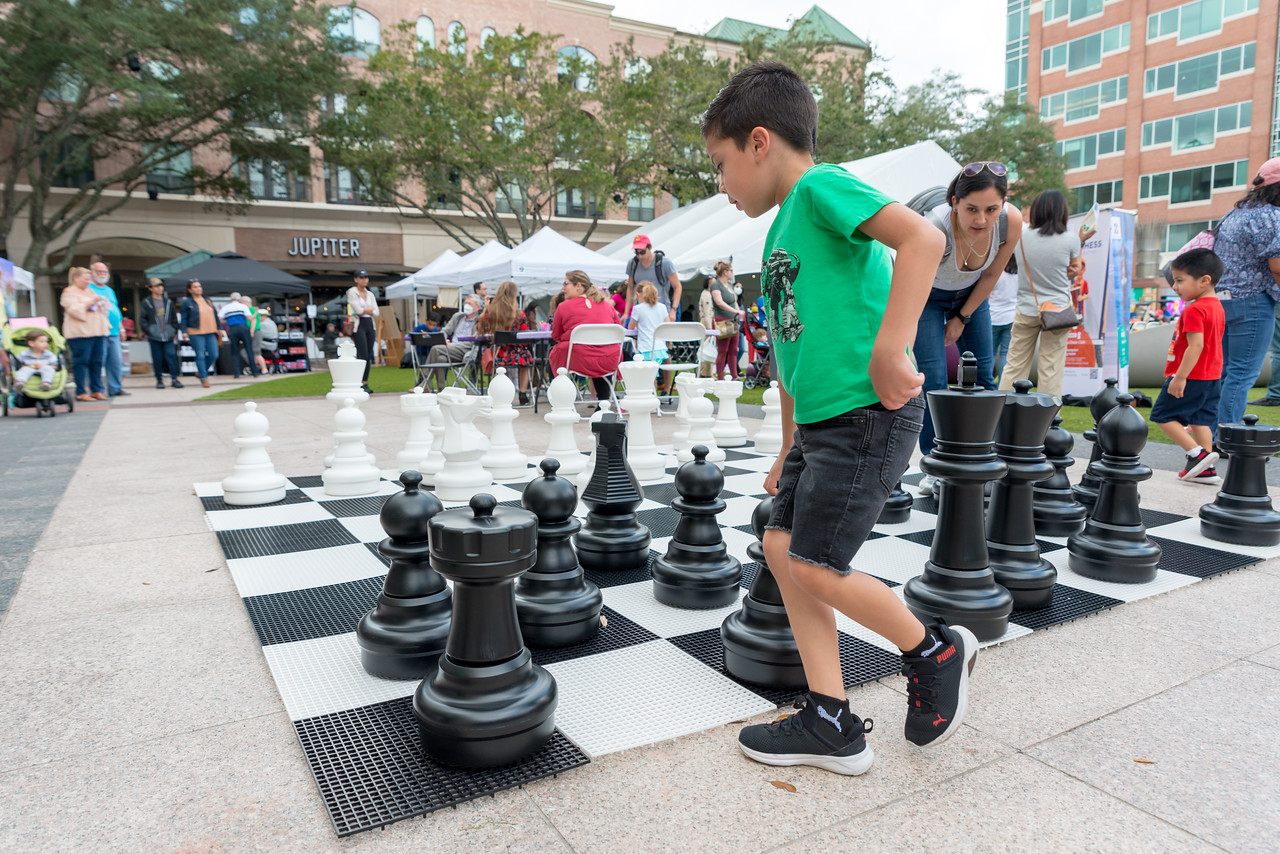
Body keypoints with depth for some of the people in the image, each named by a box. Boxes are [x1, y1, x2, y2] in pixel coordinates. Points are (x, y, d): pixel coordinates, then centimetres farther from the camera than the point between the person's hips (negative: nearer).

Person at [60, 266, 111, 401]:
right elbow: (74, 310, -13)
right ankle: (81, 392, -6)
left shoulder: (90, 291, 23)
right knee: (81, 362, -7)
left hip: (97, 332, 7)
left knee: (97, 362, 5)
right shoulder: (69, 293, 0)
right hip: (80, 333, -7)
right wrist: (90, 302, -18)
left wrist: (103, 305, 7)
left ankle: (97, 390, 9)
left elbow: (101, 309, 29)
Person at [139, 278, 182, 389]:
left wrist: (174, 331, 11)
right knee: (157, 358, 2)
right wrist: (147, 330, -5)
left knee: (171, 355, -6)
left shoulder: (168, 302, 12)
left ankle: (174, 378, -1)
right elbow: (142, 318, 3)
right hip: (154, 336, -2)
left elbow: (174, 317, 16)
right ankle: (159, 380, 11)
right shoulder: (146, 302, 3)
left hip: (168, 335, 2)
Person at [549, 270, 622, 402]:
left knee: (553, 354, 26)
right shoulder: (606, 304, 9)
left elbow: (556, 336, 9)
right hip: (610, 362, 4)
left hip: (580, 361, -4)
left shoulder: (564, 307, -2)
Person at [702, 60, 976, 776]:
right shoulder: (783, 230, 20)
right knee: (783, 547, 6)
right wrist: (790, 449, 24)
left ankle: (935, 651, 18)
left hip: (868, 411, -9)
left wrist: (888, 351, -27)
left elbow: (924, 238, -24)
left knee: (815, 565, -8)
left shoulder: (821, 186, -7)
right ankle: (832, 725, 16)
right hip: (821, 421, 10)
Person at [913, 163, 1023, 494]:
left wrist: (962, 318, -4)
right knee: (933, 380, -13)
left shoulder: (1012, 222, -29)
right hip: (929, 294, -4)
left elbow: (991, 274, -10)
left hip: (971, 293, 4)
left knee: (982, 376, 7)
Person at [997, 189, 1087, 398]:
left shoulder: (1022, 236, -4)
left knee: (1015, 365, 8)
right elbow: (1074, 269, 7)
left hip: (1026, 310, 2)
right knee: (1051, 369, 3)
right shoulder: (1070, 239, -8)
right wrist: (1080, 240, 20)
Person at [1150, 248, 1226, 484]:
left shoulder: (1194, 310, -19)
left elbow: (1196, 345, -26)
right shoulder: (1216, 306, 14)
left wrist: (1180, 377, -25)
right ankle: (1205, 469, 11)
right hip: (1212, 376, 10)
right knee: (1201, 419, 11)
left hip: (1191, 377, -10)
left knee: (1163, 415, 0)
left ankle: (1197, 453, -6)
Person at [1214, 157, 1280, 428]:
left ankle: (1206, 436, 16)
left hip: (1221, 298, 9)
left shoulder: (1234, 213, 15)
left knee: (1222, 371, 13)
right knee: (1243, 374, -5)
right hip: (1251, 303, -9)